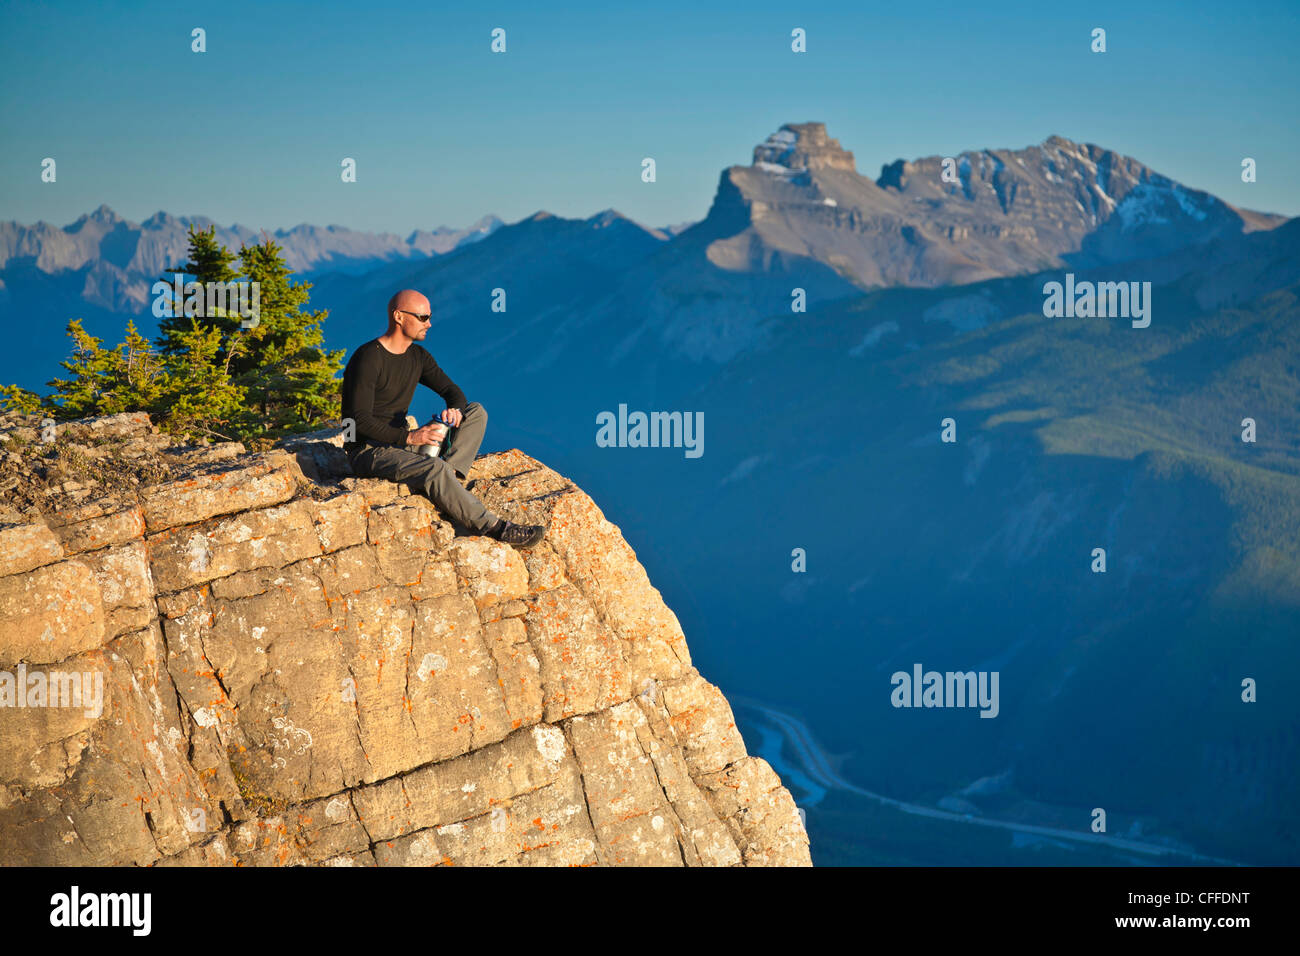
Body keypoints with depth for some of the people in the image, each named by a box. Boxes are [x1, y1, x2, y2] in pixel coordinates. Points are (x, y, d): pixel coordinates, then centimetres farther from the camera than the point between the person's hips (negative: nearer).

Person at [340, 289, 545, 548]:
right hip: (368, 452, -8)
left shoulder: (418, 357, 9)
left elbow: (453, 392, 14)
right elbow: (359, 420, -20)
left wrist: (455, 410, -11)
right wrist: (409, 437, -28)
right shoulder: (368, 359, -16)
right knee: (434, 468, -35)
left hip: (401, 444, 8)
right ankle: (495, 528, -32)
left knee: (477, 412, -3)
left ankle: (449, 476, -26)